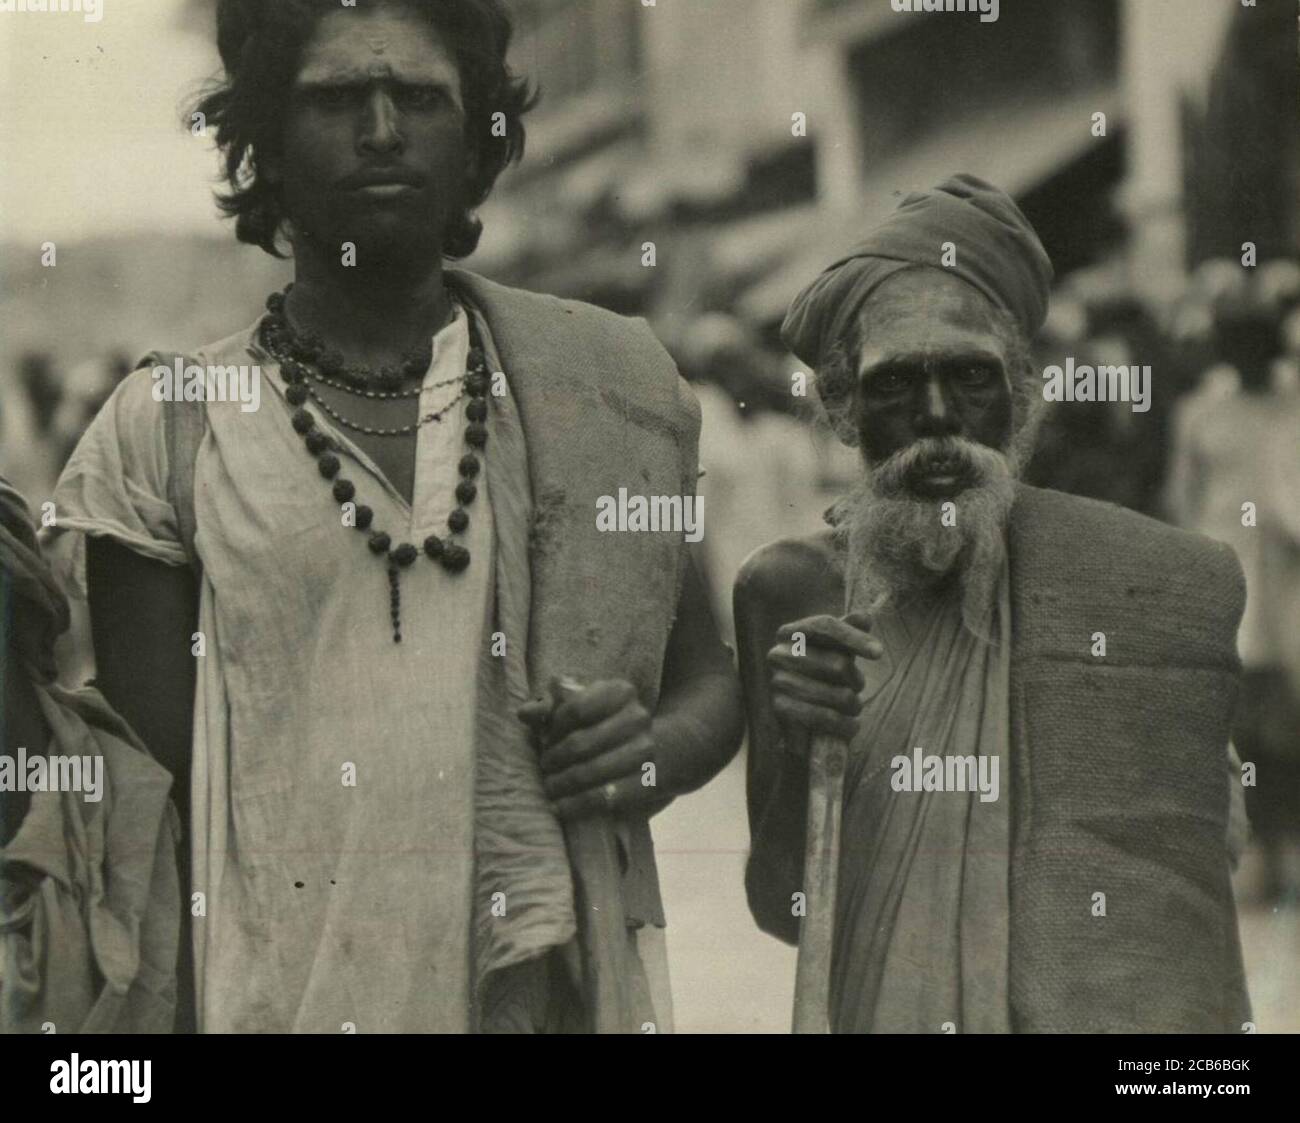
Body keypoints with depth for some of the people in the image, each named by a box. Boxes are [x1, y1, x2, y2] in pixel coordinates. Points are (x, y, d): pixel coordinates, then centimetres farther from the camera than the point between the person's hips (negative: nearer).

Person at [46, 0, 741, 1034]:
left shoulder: (611, 387, 7)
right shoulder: (165, 432, 2)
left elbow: (708, 675, 14)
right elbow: (149, 793, 3)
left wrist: (657, 752, -5)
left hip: (573, 986, 2)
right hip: (287, 997, -1)